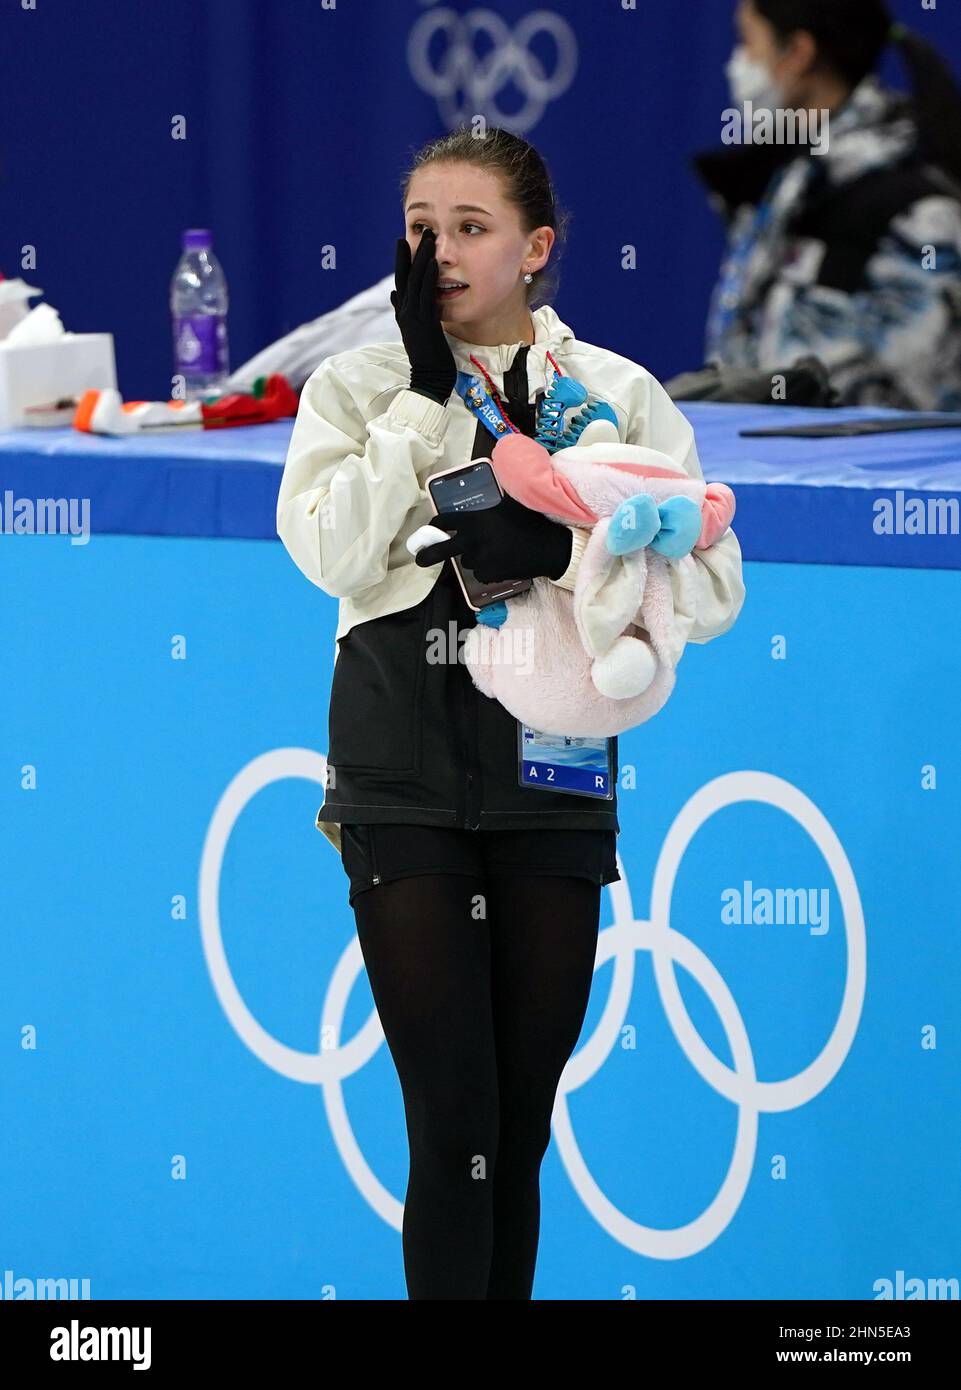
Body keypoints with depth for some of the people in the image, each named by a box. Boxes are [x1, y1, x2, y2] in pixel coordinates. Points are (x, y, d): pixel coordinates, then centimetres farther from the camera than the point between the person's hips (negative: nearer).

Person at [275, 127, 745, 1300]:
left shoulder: (620, 395, 6)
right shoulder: (358, 385, 4)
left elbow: (712, 589, -4)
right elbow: (331, 553, -14)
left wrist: (559, 551, -18)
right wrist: (426, 396, -12)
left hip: (554, 784, 2)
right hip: (404, 784, -2)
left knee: (521, 1129, 7)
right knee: (455, 1128, -8)